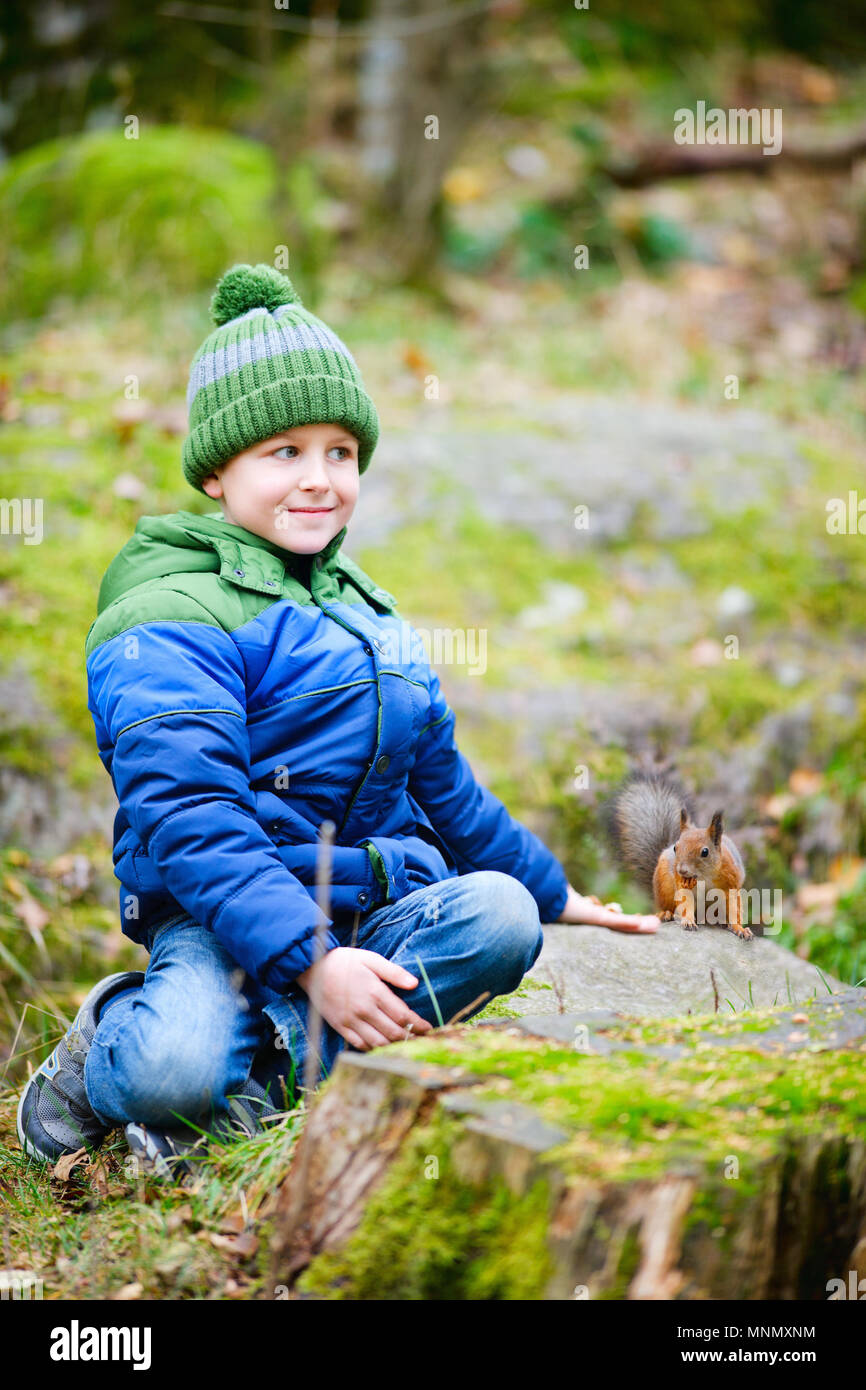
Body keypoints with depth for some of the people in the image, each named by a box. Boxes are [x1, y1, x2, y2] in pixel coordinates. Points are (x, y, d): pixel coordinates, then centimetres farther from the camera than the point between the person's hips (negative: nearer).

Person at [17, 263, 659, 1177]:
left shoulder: (363, 612, 22)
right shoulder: (171, 621, -7)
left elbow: (440, 780, 32)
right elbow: (188, 818, -20)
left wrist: (553, 892, 34)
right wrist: (310, 959, -30)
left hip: (373, 905, 7)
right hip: (223, 919, -7)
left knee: (501, 913, -25)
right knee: (174, 1069, -37)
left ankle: (262, 1082, -25)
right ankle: (105, 1049, 0)